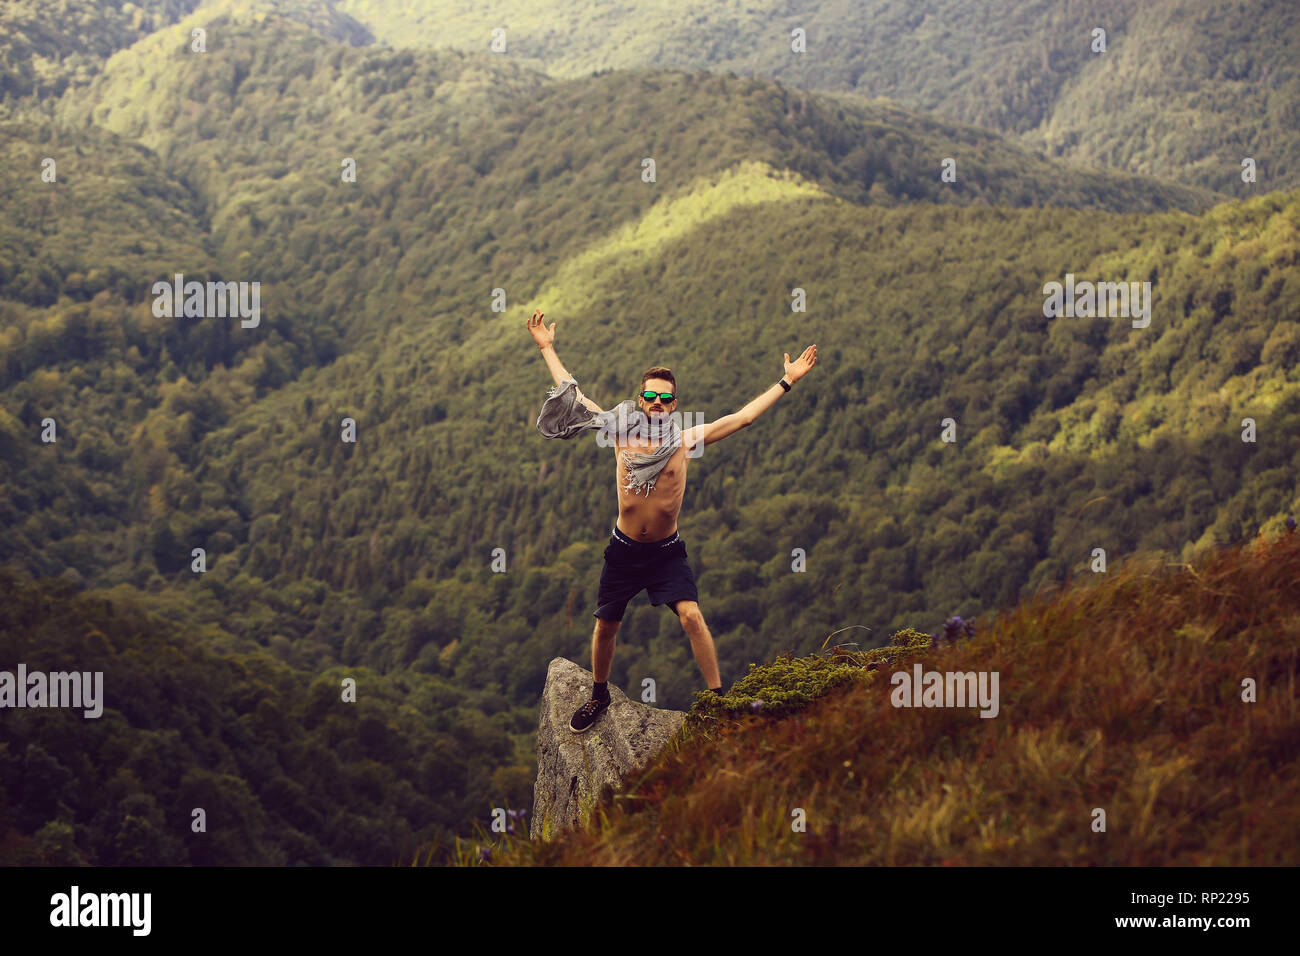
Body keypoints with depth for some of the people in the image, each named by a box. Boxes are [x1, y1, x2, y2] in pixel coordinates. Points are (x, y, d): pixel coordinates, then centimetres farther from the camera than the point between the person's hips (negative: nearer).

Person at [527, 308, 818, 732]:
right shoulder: (622, 434, -4)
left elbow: (743, 417, -4)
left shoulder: (686, 440, -7)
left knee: (691, 616, -17)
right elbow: (573, 397, 3)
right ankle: (599, 696, 33)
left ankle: (717, 697, -8)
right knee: (605, 626, 10)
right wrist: (547, 349, 7)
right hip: (623, 550, 1)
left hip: (667, 551, -1)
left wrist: (786, 381, -5)